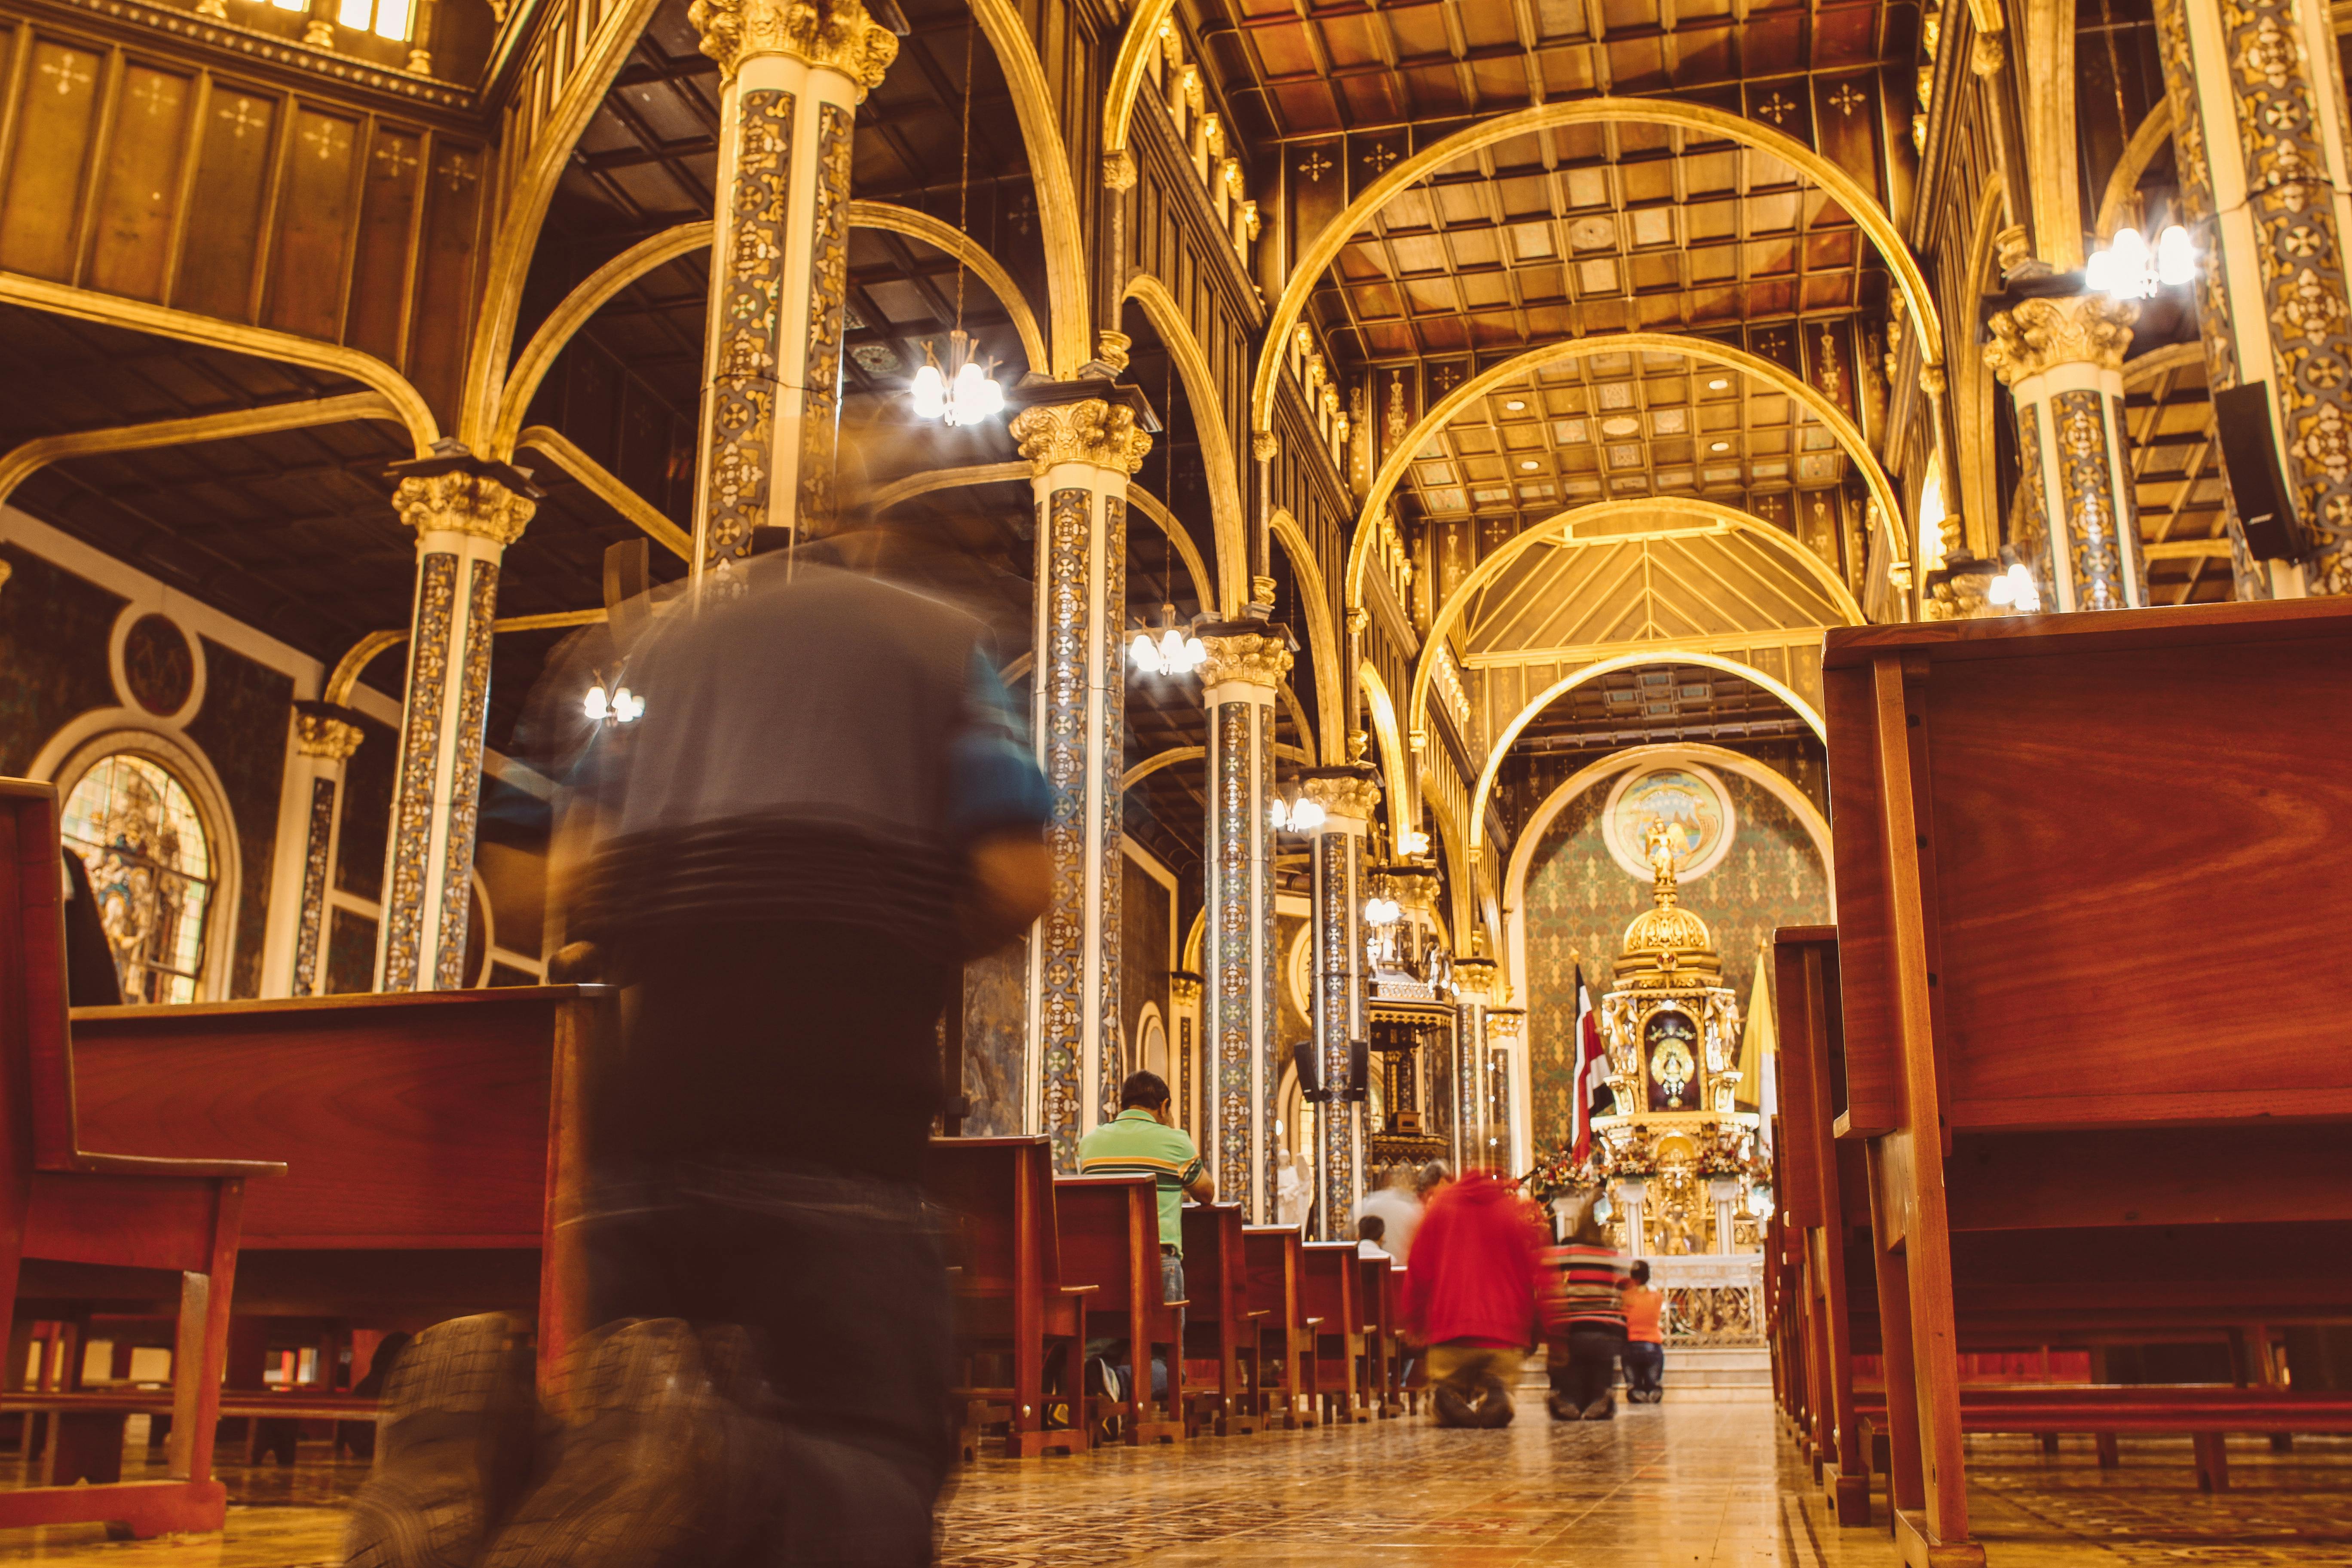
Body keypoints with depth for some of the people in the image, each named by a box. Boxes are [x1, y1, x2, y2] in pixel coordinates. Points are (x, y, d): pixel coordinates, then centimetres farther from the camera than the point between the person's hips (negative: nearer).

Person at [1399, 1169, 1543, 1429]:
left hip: (1448, 1331, 0)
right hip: (1504, 1334, 0)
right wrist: (1530, 1337, 14)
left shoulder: (1440, 1204, 7)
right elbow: (1531, 1276, 6)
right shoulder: (1515, 1210, 5)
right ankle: (1494, 1397, -25)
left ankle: (1446, 1398, -21)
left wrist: (1414, 1324, 18)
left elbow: (1418, 1273, 8)